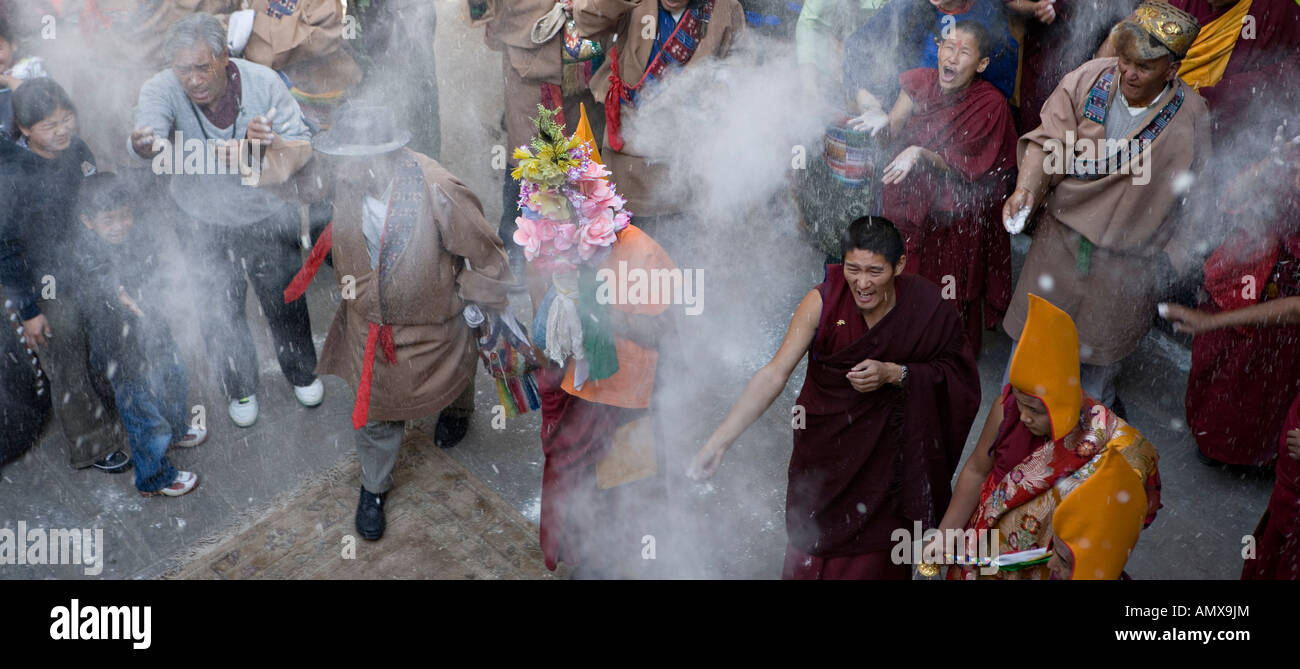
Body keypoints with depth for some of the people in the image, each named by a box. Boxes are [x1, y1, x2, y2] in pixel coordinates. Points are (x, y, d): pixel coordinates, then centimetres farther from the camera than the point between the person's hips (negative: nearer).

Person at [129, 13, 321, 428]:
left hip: (268, 216, 0)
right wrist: (143, 144, -70)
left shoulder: (263, 82, -22)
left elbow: (303, 149, -19)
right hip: (204, 223, 0)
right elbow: (149, 131, -45)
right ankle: (240, 388, 44)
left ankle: (302, 371, 48)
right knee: (220, 312, 16)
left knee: (284, 300, 18)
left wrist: (276, 144, -42)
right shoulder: (161, 90, -24)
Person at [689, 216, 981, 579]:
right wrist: (719, 440, -34)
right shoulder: (823, 301, -20)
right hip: (826, 439, 0)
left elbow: (955, 374, -7)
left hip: (888, 447, 0)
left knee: (874, 554, 11)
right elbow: (775, 373, -25)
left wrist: (895, 374, -25)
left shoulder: (926, 307, -17)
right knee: (816, 543, 13)